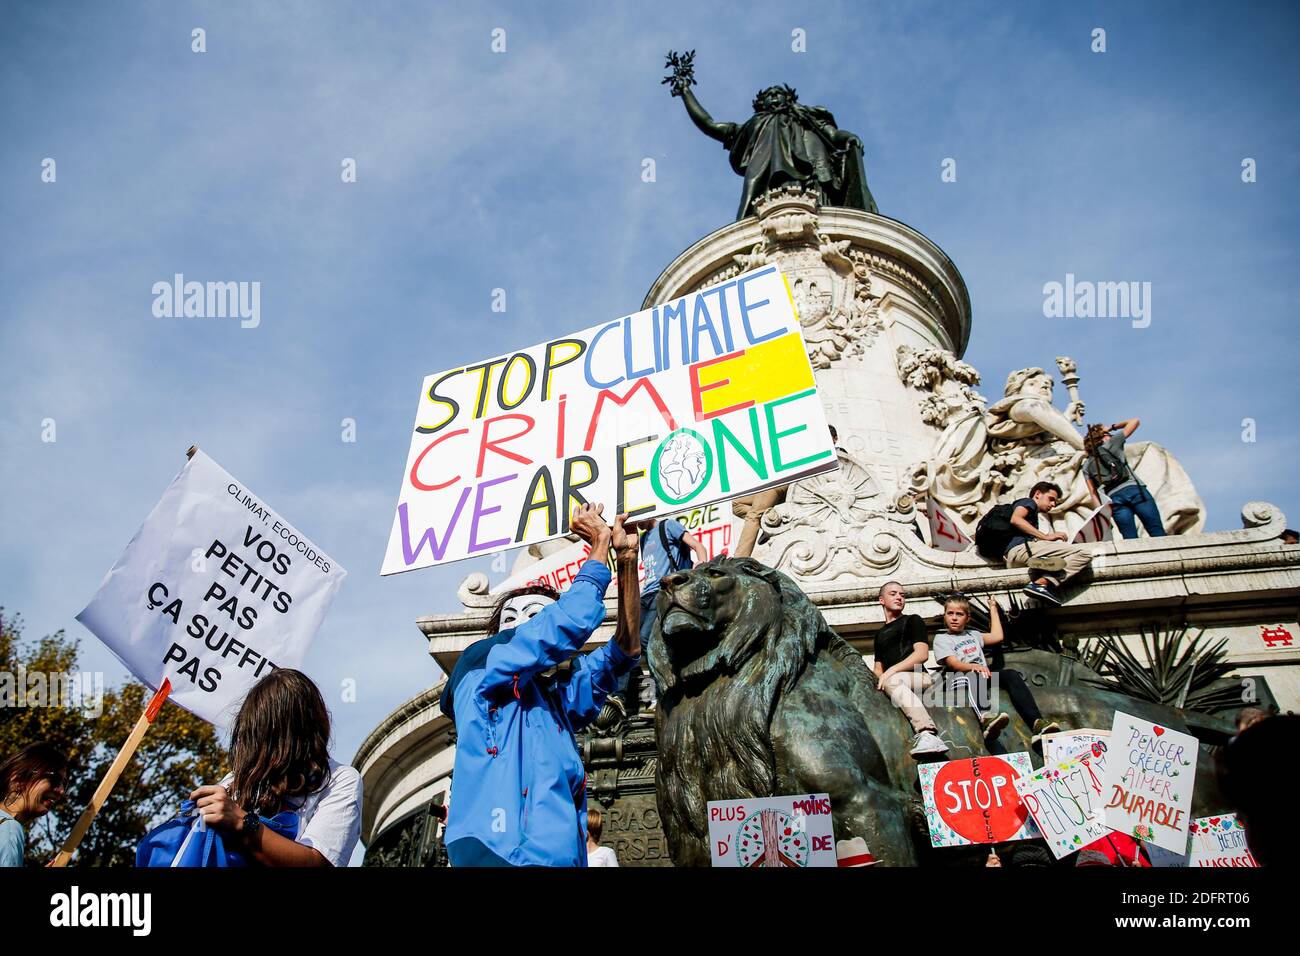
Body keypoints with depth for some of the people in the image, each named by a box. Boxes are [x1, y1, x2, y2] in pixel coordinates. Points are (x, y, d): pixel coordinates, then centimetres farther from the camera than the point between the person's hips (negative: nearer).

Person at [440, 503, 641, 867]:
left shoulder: (557, 699, 23)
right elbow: (570, 623, -4)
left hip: (562, 858, 7)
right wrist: (600, 546, 8)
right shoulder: (480, 664, 5)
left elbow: (624, 649, 20)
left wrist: (626, 558, 15)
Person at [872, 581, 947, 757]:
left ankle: (926, 733, -58)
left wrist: (890, 671, -12)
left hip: (918, 677, -5)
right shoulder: (880, 634, 33)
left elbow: (922, 654, -2)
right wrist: (877, 680, -1)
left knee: (892, 681, -38)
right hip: (891, 679, 5)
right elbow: (879, 668, 26)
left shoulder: (912, 621, 15)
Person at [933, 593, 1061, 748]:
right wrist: (972, 666, -27)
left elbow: (997, 637, 22)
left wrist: (993, 608, 32)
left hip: (984, 675, 5)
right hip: (960, 677, -5)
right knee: (974, 676, -40)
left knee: (1012, 675, -24)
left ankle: (1037, 723, -42)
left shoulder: (972, 634, 32)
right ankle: (985, 718, -72)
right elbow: (953, 663, -5)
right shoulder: (941, 639, 11)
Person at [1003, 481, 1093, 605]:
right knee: (1083, 553, -15)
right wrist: (1045, 537, -9)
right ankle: (1042, 583, -32)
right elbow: (1015, 519, -7)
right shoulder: (1028, 502, 15)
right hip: (1021, 548, -9)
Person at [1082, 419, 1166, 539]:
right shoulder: (1111, 443, 15)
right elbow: (1134, 421, 23)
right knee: (1158, 534, -7)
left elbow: (1092, 491, 10)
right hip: (1134, 489, -3)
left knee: (1131, 539, -2)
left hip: (1113, 498, 3)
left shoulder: (1086, 465, 21)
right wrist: (1113, 427, 32)